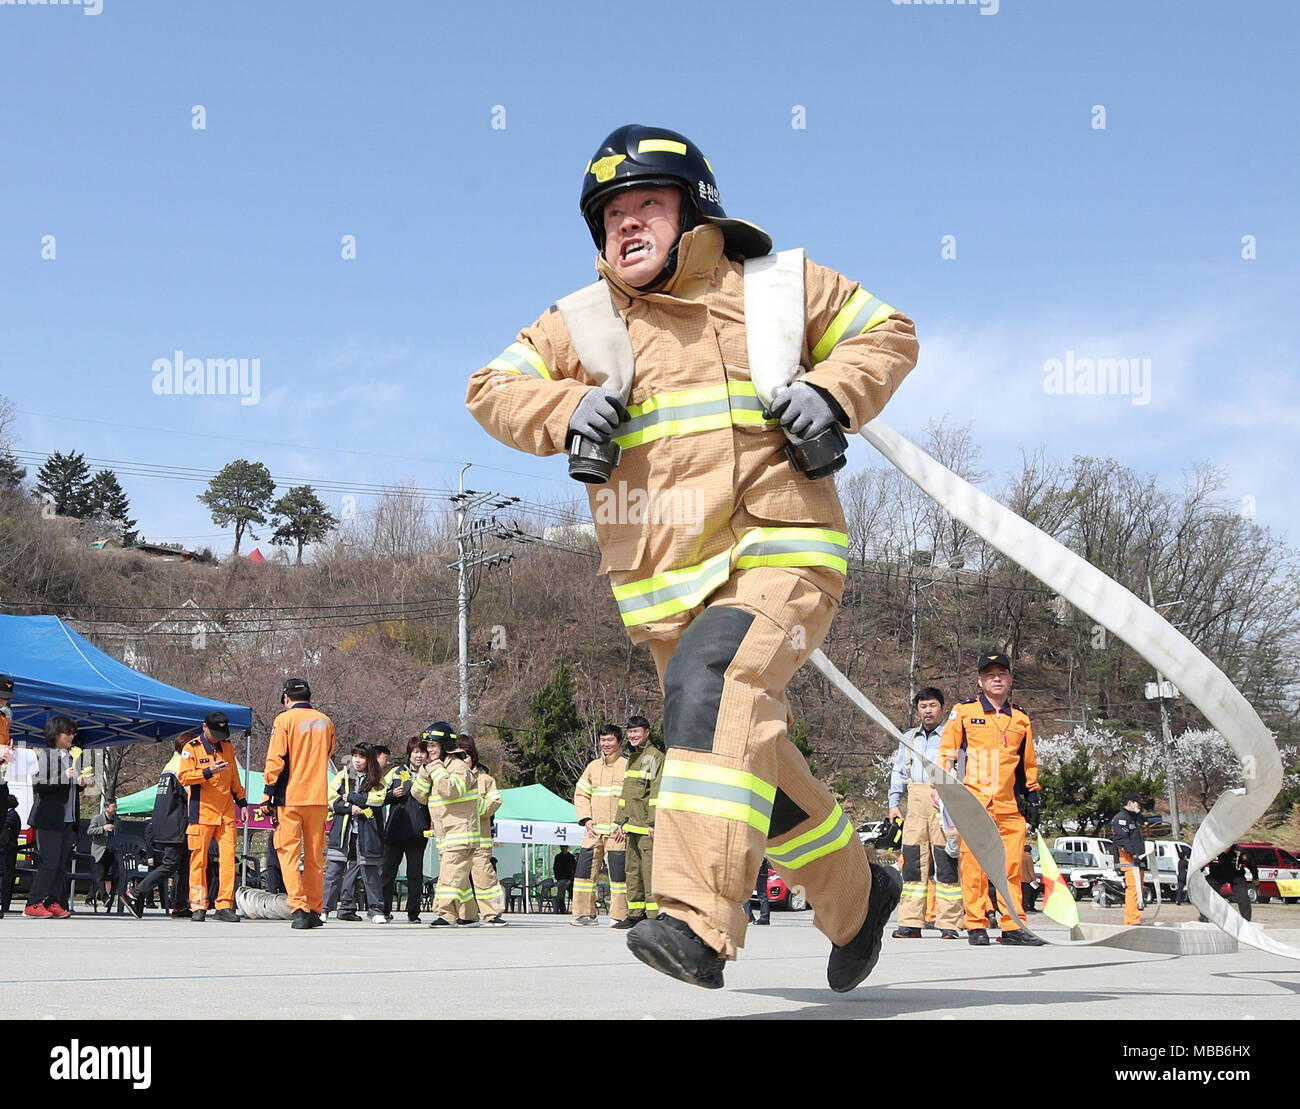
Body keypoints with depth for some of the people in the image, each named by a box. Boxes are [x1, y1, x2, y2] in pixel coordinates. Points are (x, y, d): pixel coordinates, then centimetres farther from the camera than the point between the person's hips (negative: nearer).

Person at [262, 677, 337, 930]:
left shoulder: (284, 720, -3)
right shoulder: (326, 722, 10)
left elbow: (275, 760, -8)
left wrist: (269, 797, -4)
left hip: (290, 798, -4)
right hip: (318, 799, 4)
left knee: (288, 852, -1)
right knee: (315, 857, 10)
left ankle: (299, 908, -13)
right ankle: (314, 911, 12)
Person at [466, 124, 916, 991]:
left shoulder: (774, 289, 7)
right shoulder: (583, 324, 12)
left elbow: (887, 332, 14)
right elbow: (493, 390, 15)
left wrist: (833, 393, -6)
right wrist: (566, 409, -5)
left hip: (780, 559, -4)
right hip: (665, 588, 5)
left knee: (711, 682, -33)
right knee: (755, 762, 13)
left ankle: (695, 919, -41)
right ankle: (857, 896, 38)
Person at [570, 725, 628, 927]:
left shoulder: (627, 766, 0)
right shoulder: (593, 767, 14)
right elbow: (581, 794, 19)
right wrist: (586, 818, 5)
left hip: (617, 832, -4)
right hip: (593, 830, 4)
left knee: (618, 873, -5)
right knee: (585, 870, 0)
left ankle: (620, 915, 1)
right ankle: (585, 913, 7)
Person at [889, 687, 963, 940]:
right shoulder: (909, 739, 22)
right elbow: (899, 773, 25)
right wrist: (894, 803, 15)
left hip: (945, 803, -4)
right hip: (915, 804, 5)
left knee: (947, 864, -7)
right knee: (913, 863, 1)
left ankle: (949, 925, -5)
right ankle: (910, 923, 4)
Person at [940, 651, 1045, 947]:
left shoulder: (1021, 719, 16)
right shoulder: (963, 712, 6)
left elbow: (1028, 763, 24)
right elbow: (945, 753, 7)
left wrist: (1033, 798, 20)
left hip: (1009, 806, 3)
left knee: (1012, 867, 0)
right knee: (973, 865, -5)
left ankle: (1013, 926, 6)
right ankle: (976, 926, 1)